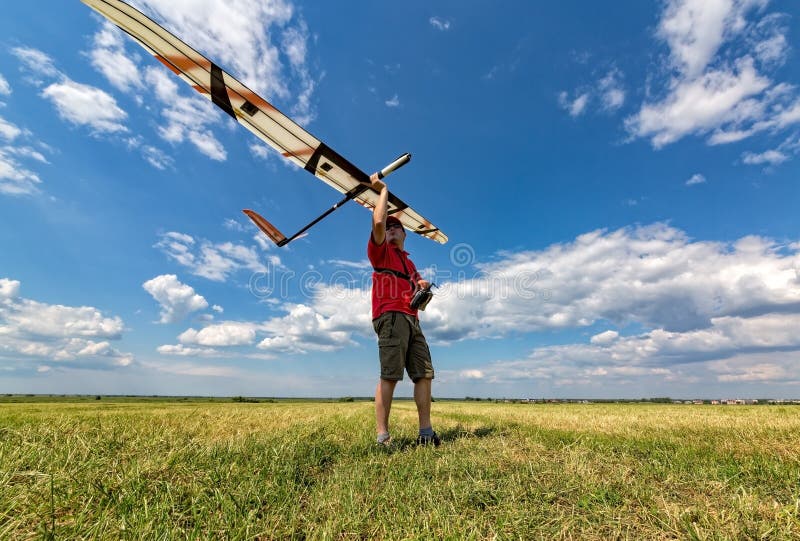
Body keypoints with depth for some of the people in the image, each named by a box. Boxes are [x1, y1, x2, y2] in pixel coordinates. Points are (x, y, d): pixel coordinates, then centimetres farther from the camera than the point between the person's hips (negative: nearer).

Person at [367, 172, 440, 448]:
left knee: (424, 374, 1)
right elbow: (378, 222, -8)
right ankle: (382, 437, -10)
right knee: (389, 375, -13)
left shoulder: (410, 263, 31)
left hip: (411, 320, 7)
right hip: (390, 315, -7)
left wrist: (422, 288, 13)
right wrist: (383, 191, 3)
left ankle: (426, 432, 6)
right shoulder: (381, 251, 10)